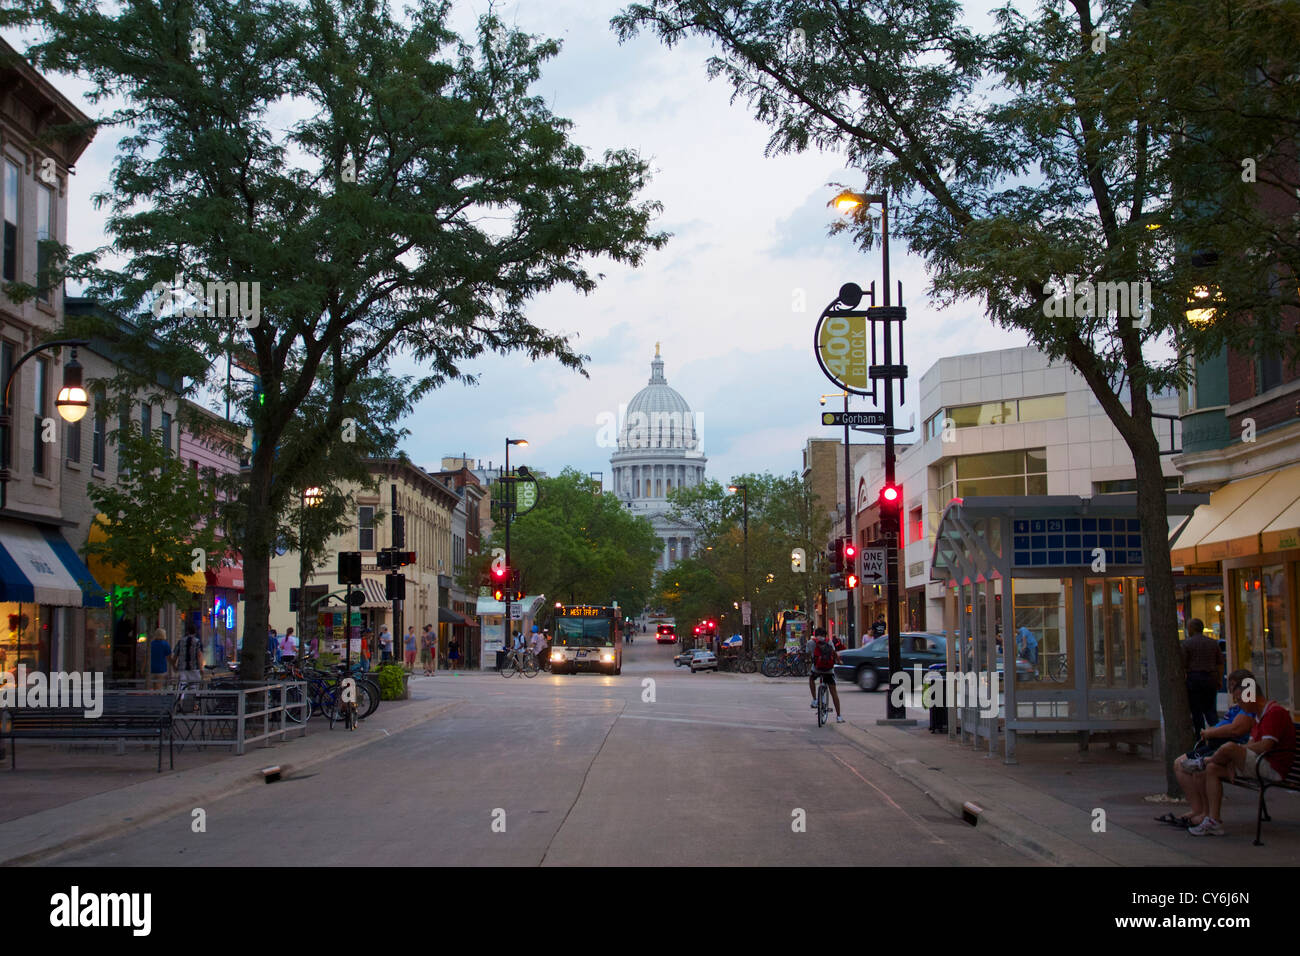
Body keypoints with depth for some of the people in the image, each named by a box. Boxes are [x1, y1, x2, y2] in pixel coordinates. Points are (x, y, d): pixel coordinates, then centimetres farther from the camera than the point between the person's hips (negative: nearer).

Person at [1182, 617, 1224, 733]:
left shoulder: (1187, 643, -4)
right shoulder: (1213, 643, 10)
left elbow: (1183, 665, -6)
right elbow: (1221, 663, 10)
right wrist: (1220, 680, 14)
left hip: (1194, 678, -4)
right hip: (1211, 679, 4)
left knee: (1197, 711, 2)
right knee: (1210, 709, 9)